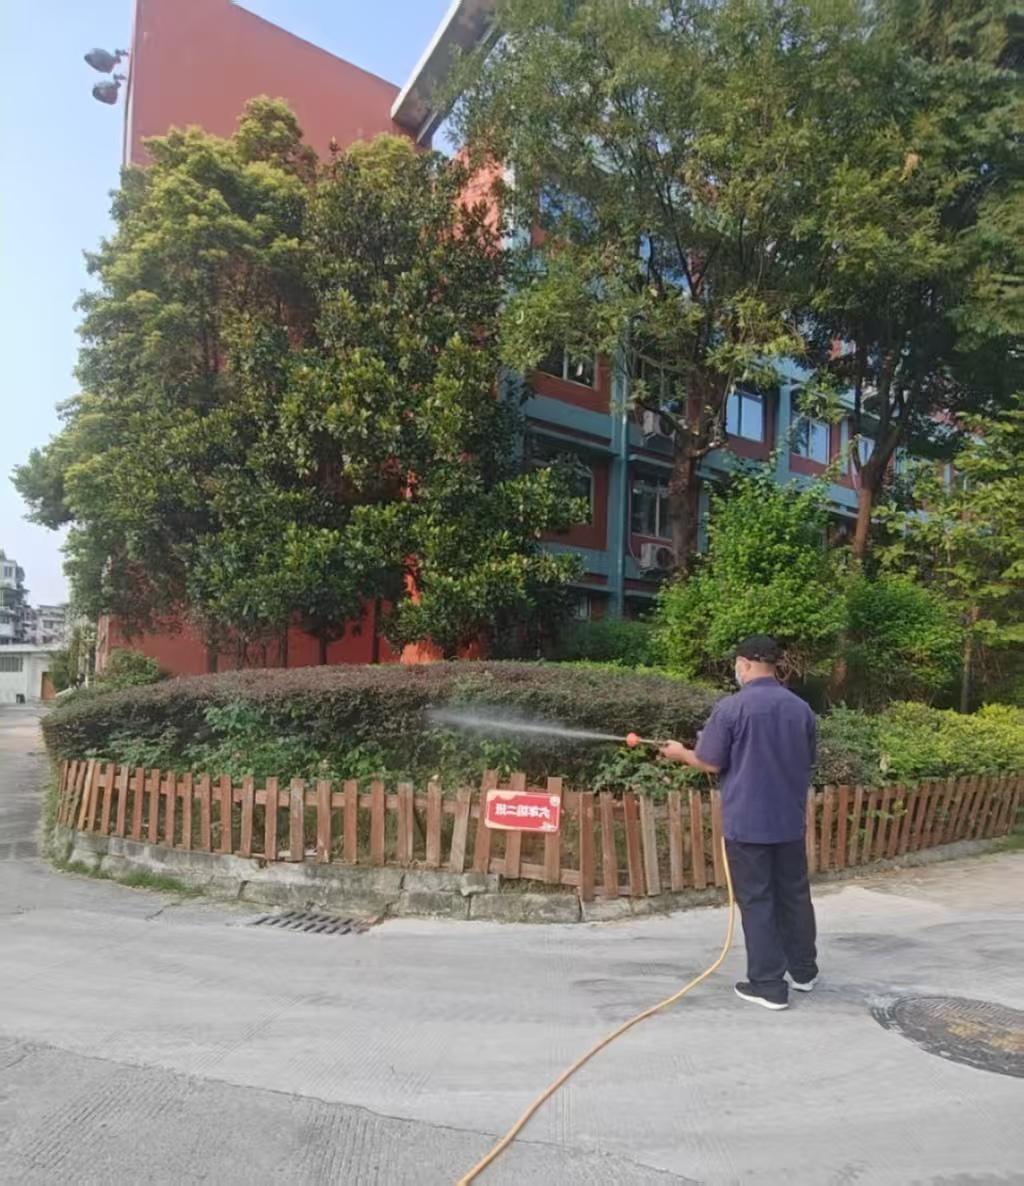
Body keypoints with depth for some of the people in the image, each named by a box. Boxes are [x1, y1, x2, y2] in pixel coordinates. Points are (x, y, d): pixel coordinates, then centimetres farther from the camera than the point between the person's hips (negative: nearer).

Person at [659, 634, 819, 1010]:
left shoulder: (731, 707, -14)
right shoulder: (802, 709, 3)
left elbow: (711, 764, -11)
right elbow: (807, 761, 14)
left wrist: (681, 753, 8)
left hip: (746, 821, -5)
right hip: (790, 820, 5)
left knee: (757, 901, 4)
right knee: (794, 895, 18)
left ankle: (769, 985, 10)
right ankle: (803, 971, 32)